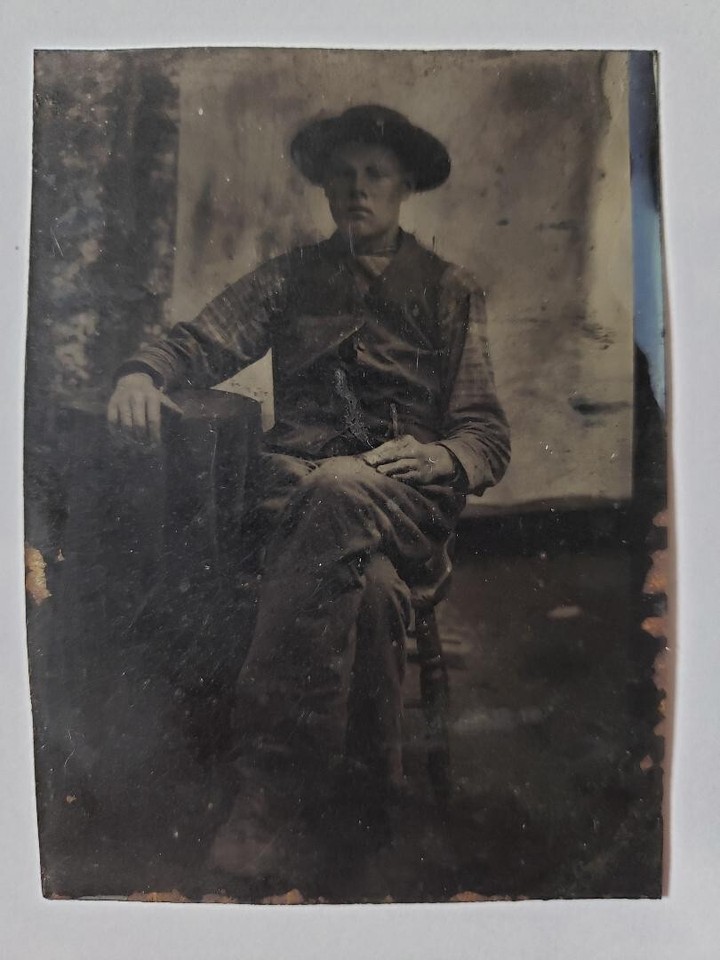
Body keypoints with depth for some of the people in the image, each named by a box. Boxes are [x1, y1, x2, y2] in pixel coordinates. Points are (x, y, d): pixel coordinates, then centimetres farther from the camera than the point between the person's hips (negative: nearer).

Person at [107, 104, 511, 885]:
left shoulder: (449, 292, 18)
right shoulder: (291, 278, 23)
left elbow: (487, 437, 9)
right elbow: (200, 343, 8)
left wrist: (437, 458, -15)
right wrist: (143, 371, -16)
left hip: (405, 500, -1)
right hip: (298, 492, 1)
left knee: (342, 495, -37)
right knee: (368, 580, -34)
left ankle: (270, 783, -29)